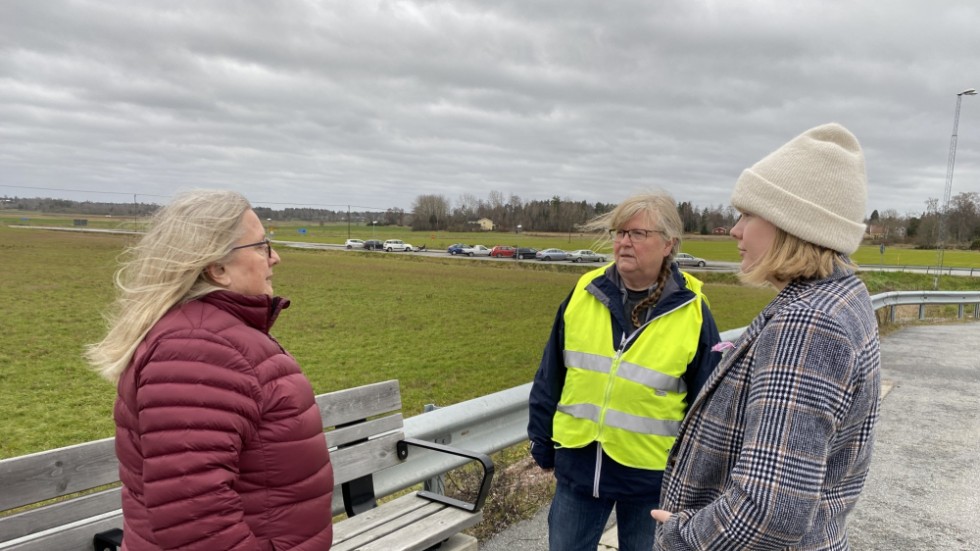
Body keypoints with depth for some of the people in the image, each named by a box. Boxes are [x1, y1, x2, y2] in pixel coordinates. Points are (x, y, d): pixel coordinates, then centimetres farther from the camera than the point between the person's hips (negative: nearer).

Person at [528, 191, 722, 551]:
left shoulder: (691, 313, -10)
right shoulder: (584, 294, -3)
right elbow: (550, 376, 4)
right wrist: (542, 441, 7)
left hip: (651, 472, -2)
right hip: (578, 462, 3)